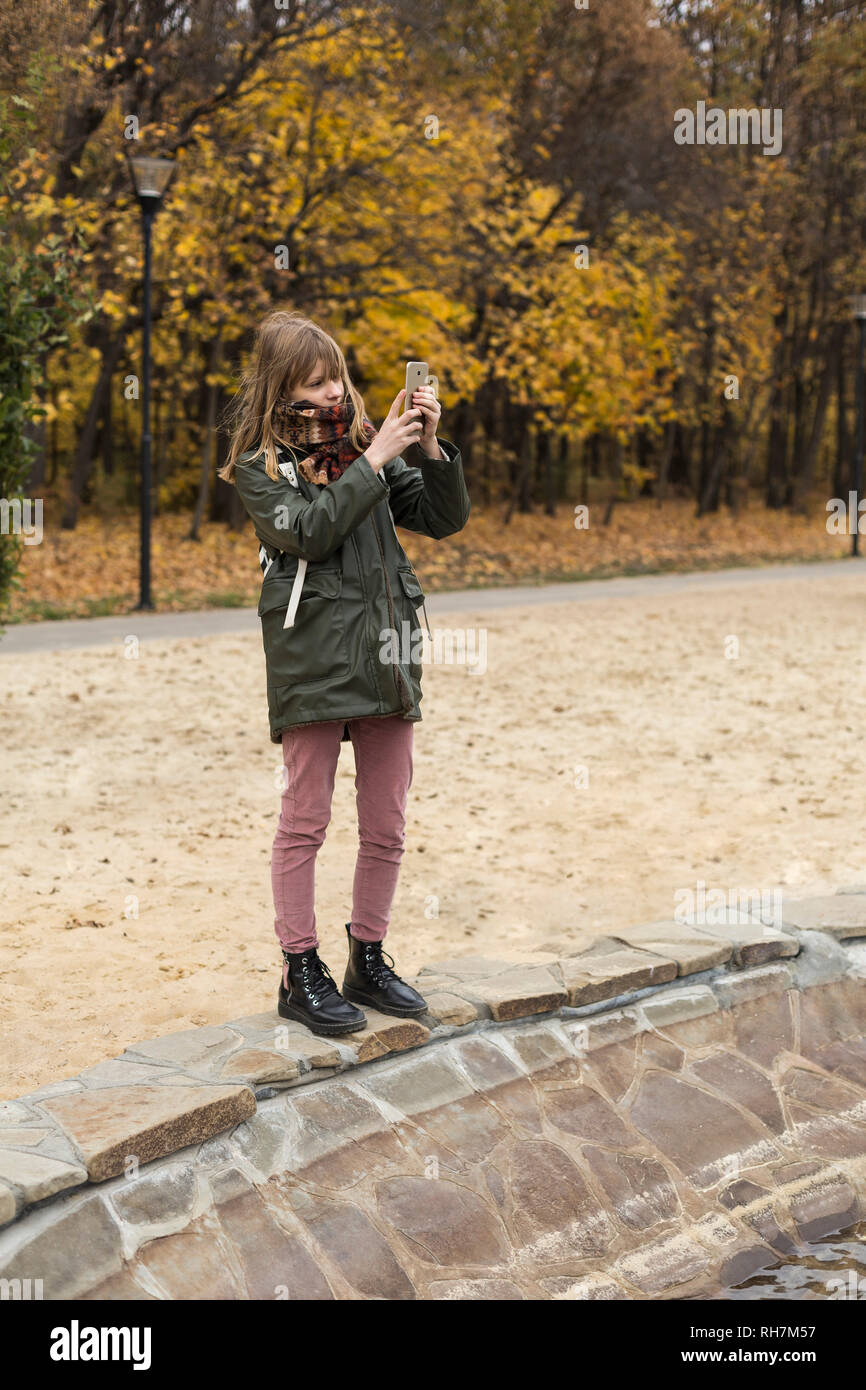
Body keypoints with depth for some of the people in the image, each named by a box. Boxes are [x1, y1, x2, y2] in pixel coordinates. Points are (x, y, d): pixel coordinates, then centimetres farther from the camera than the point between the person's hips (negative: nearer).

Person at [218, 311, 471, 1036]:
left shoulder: (367, 444, 13)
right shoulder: (260, 466, 1)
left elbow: (444, 518, 10)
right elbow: (307, 531, -16)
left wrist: (430, 446, -4)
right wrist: (374, 460, -15)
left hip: (386, 652, 5)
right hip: (313, 656, -4)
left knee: (387, 827, 9)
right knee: (305, 821, 2)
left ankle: (369, 960, 24)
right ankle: (301, 974, 13)